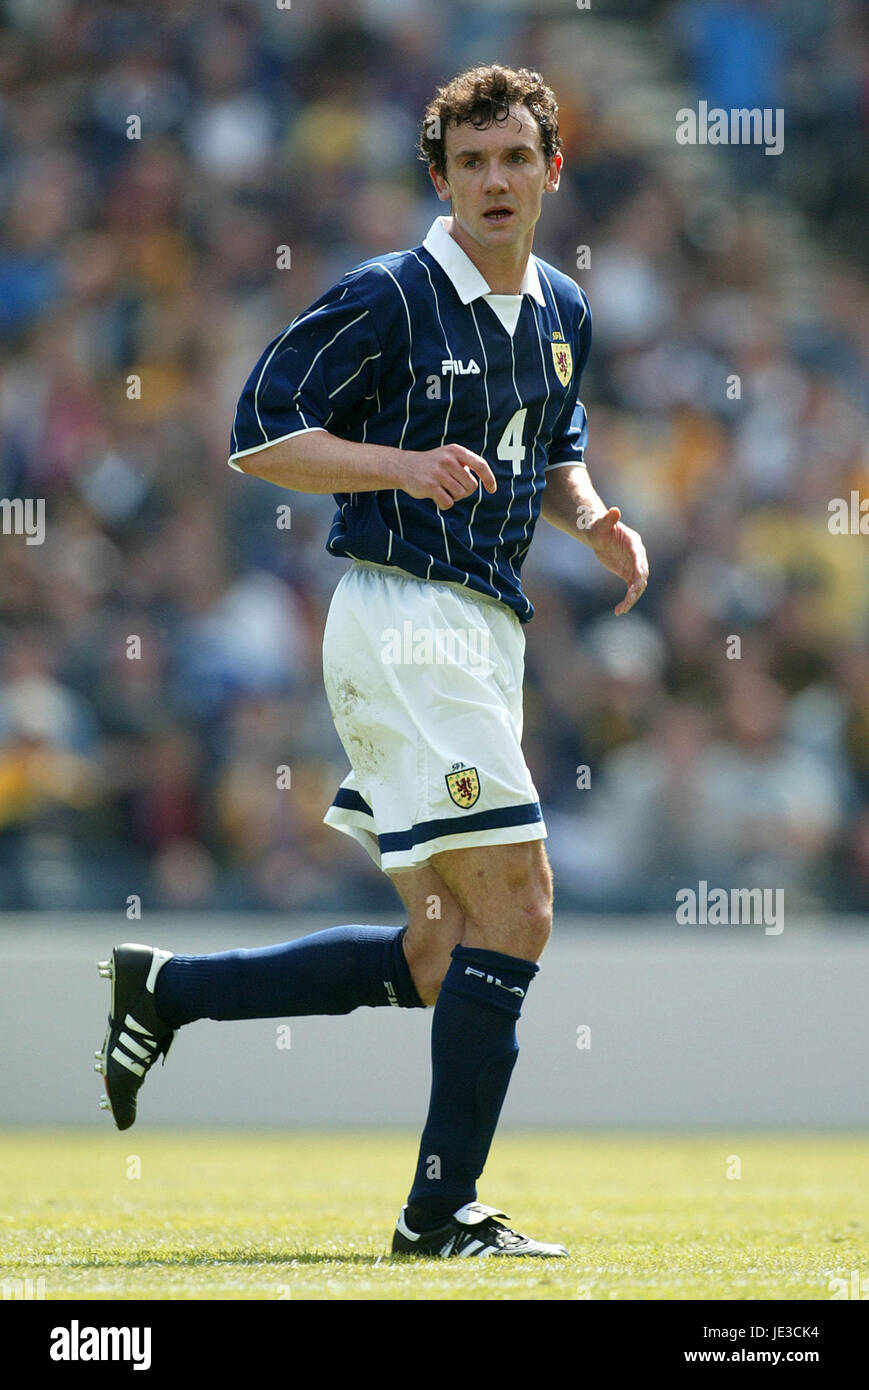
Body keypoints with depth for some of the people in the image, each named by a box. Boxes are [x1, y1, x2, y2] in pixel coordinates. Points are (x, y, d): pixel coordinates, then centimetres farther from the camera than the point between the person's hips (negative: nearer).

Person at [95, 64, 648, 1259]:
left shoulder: (562, 312, 14)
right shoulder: (390, 298, -9)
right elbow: (259, 434, -9)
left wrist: (591, 519, 7)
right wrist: (407, 466, -22)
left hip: (485, 639, 9)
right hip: (403, 616, -9)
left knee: (437, 961, 9)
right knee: (514, 910, -13)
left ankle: (166, 990, 20)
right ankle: (443, 1210, -6)